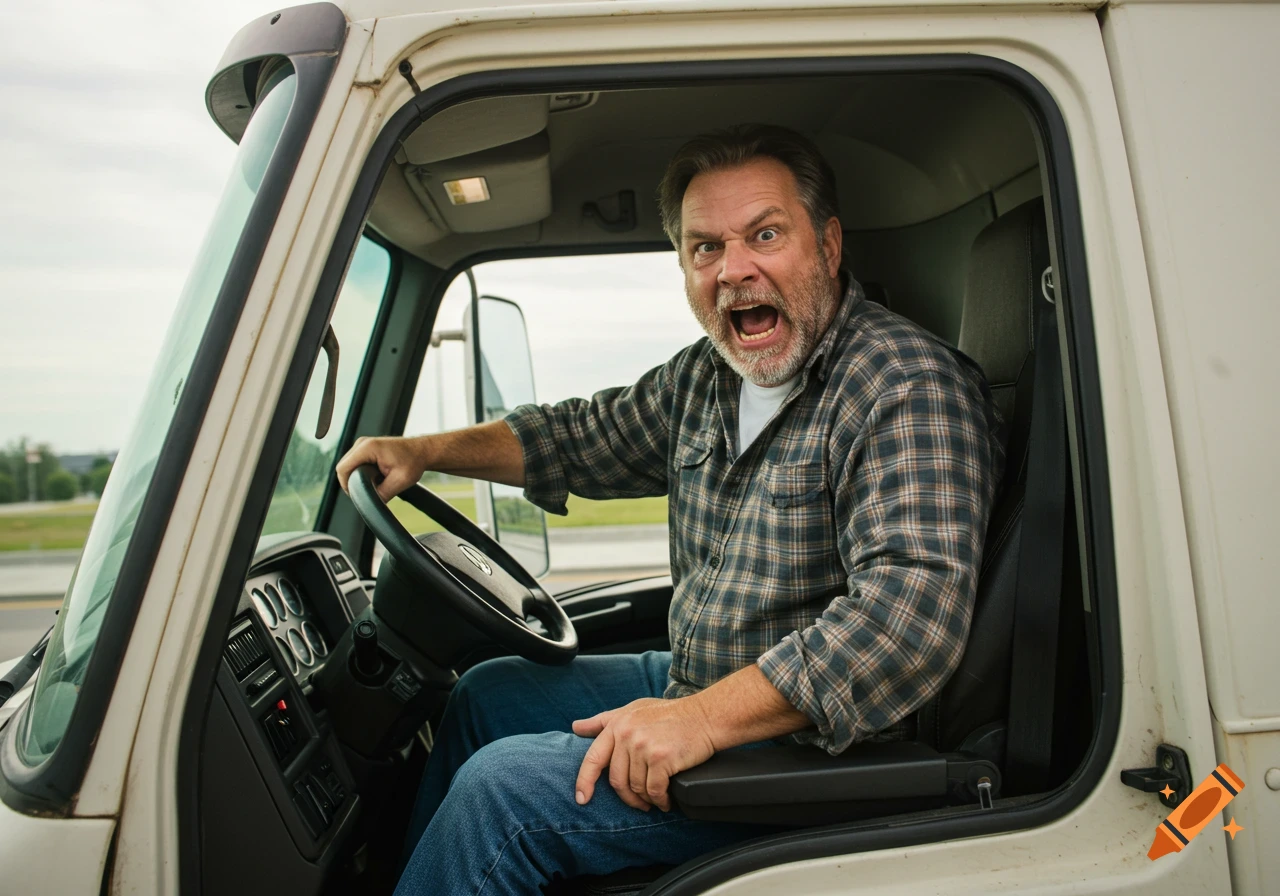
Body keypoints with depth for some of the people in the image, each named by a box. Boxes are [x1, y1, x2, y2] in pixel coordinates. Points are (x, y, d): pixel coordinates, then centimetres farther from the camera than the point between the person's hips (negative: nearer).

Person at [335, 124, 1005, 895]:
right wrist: (424, 450, 10)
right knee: (488, 693, 19)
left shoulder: (911, 387, -22)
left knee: (502, 787, -17)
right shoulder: (707, 376, 4)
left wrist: (704, 719, -33)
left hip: (811, 743, -8)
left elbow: (913, 609, -33)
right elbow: (586, 436, 18)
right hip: (694, 686, 9)